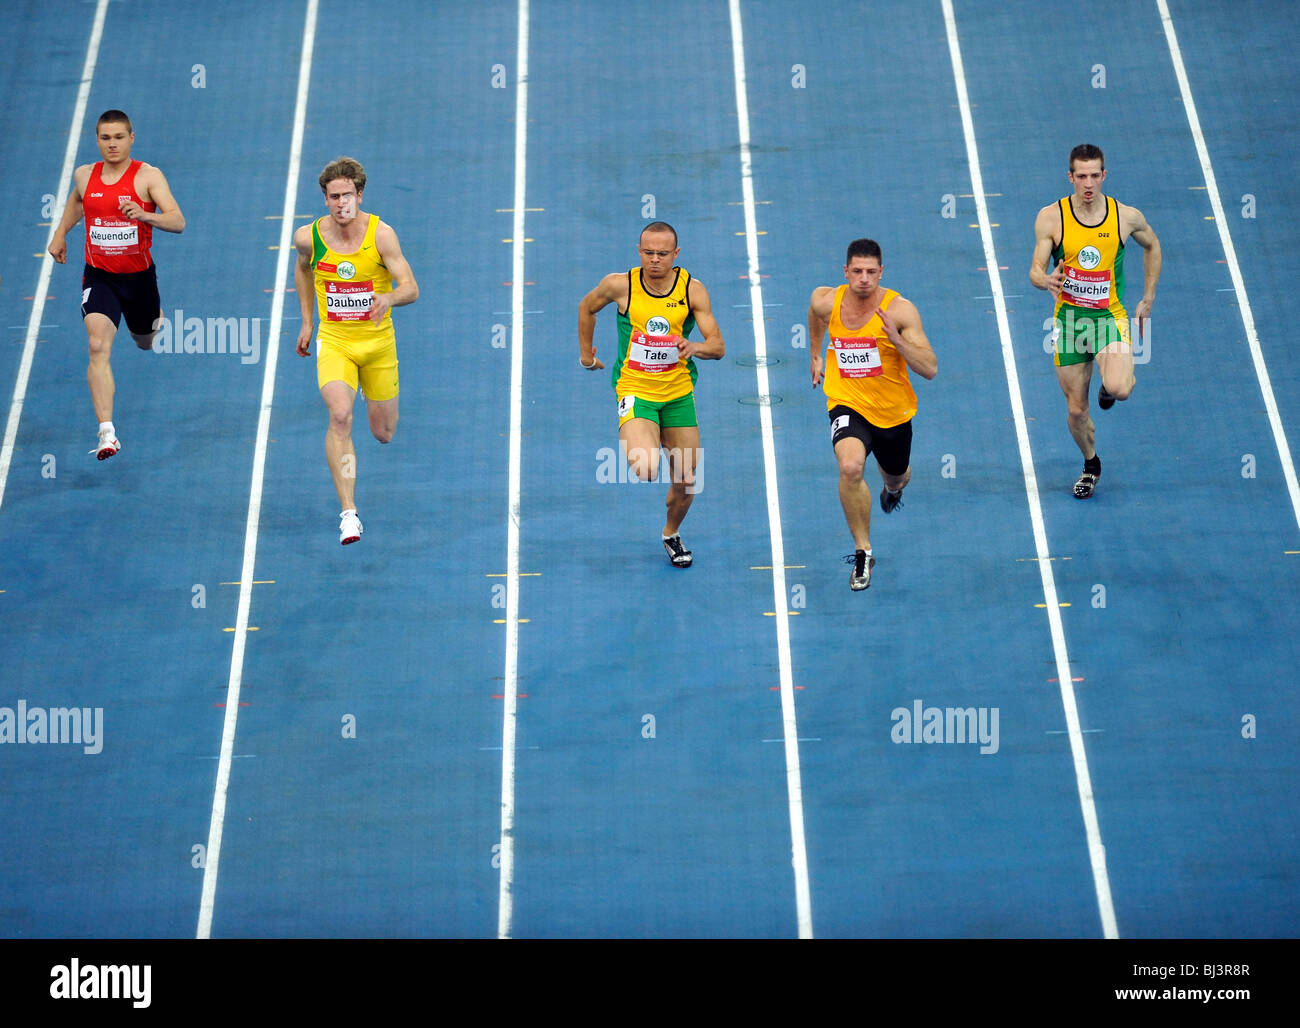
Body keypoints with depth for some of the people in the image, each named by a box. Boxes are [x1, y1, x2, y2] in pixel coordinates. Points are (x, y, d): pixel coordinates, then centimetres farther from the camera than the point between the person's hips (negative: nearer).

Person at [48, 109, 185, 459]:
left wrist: (144, 215, -37)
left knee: (145, 341, 24)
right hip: (98, 276, 1)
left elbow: (178, 222, -21)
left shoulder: (148, 176, -12)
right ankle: (107, 433, -25)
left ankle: (155, 319, 65)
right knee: (98, 347, -19)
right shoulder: (84, 175, 0)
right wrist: (60, 233, 25)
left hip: (139, 276, 0)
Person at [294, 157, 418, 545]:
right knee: (340, 417, -25)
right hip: (334, 341, 0)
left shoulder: (381, 234, -16)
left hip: (378, 341, 0)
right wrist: (307, 321, 15)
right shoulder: (308, 237, -9)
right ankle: (348, 512, -23)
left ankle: (376, 400, 53)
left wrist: (389, 299, -42)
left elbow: (411, 288, -19)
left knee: (384, 433, 12)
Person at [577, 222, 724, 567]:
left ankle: (672, 533, 38)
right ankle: (632, 444, 12)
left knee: (686, 480, 7)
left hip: (678, 391, 2)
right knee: (646, 470, -25)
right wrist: (586, 352, 18)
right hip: (635, 389, -2)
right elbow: (587, 307, 12)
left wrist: (694, 347, -30)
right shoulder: (620, 285, -10)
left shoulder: (692, 289, -7)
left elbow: (718, 347, -9)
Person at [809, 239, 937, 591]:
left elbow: (930, 369, -23)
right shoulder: (825, 301, -11)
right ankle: (863, 552, -16)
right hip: (847, 403, -1)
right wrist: (815, 355, 23)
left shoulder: (900, 310, -20)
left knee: (897, 478, 25)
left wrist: (895, 337, -35)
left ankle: (893, 486, 68)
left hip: (893, 411, 1)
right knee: (851, 467, -31)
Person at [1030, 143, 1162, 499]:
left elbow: (1152, 247, 14)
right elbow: (1035, 270, -6)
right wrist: (1046, 280, -31)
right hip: (1069, 319, 1)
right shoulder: (1051, 218, -8)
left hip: (1110, 316, -1)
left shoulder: (1127, 217, -7)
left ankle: (1112, 383, 13)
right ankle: (1091, 464, 37)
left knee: (1118, 389, -27)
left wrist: (1148, 299, 13)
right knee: (1076, 410, 6)